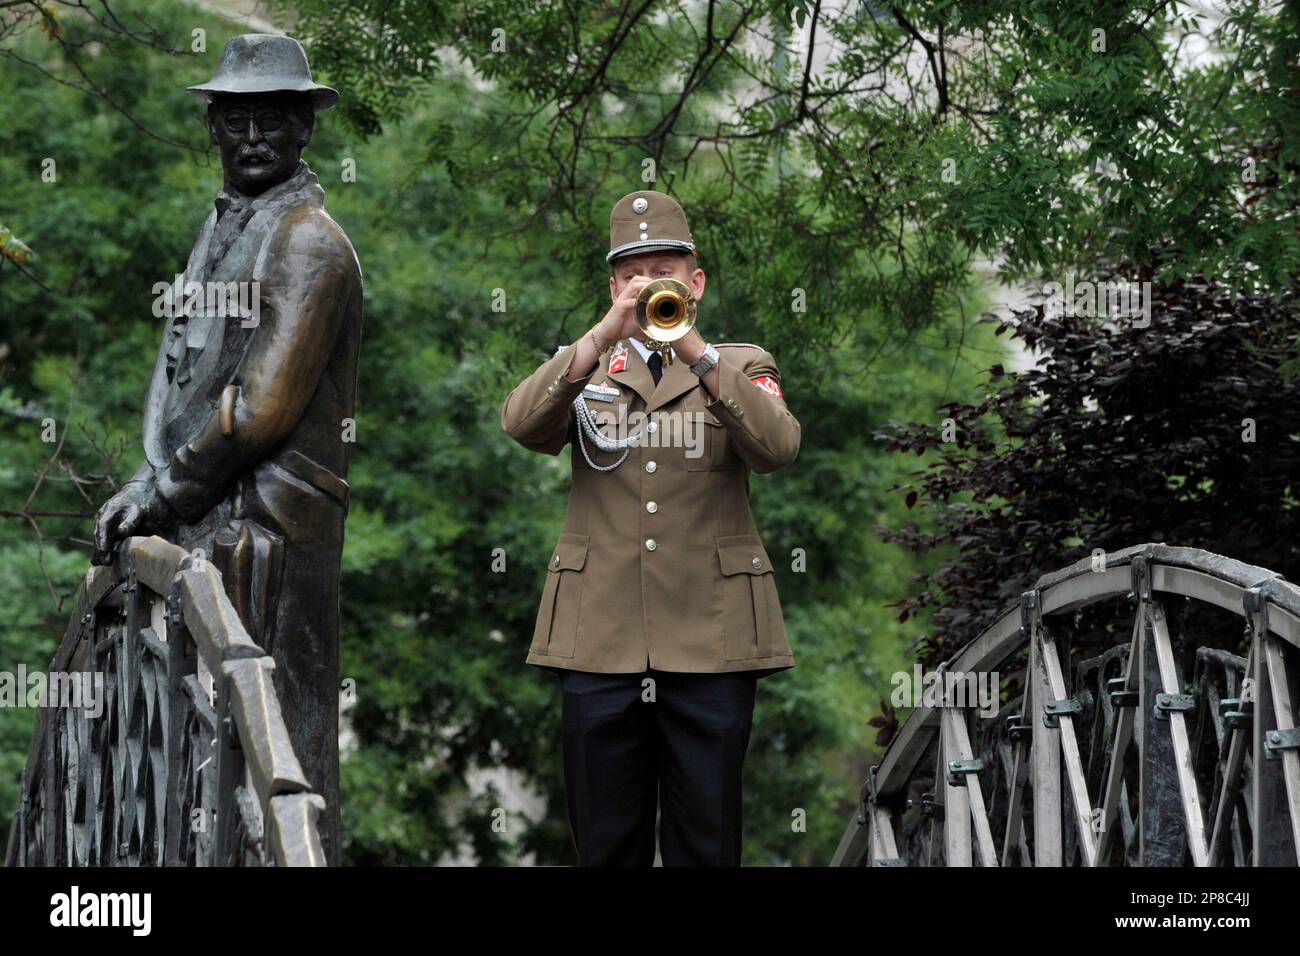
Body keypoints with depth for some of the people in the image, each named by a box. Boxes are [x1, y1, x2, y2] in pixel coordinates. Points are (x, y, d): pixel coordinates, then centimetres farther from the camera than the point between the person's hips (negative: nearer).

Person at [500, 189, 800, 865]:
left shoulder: (742, 366, 12)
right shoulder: (581, 367, 15)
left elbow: (776, 448, -10)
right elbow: (521, 424, -7)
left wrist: (693, 350, -21)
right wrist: (605, 335, -19)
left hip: (710, 641, -1)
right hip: (600, 643, 1)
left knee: (706, 846, 0)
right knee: (606, 845, 3)